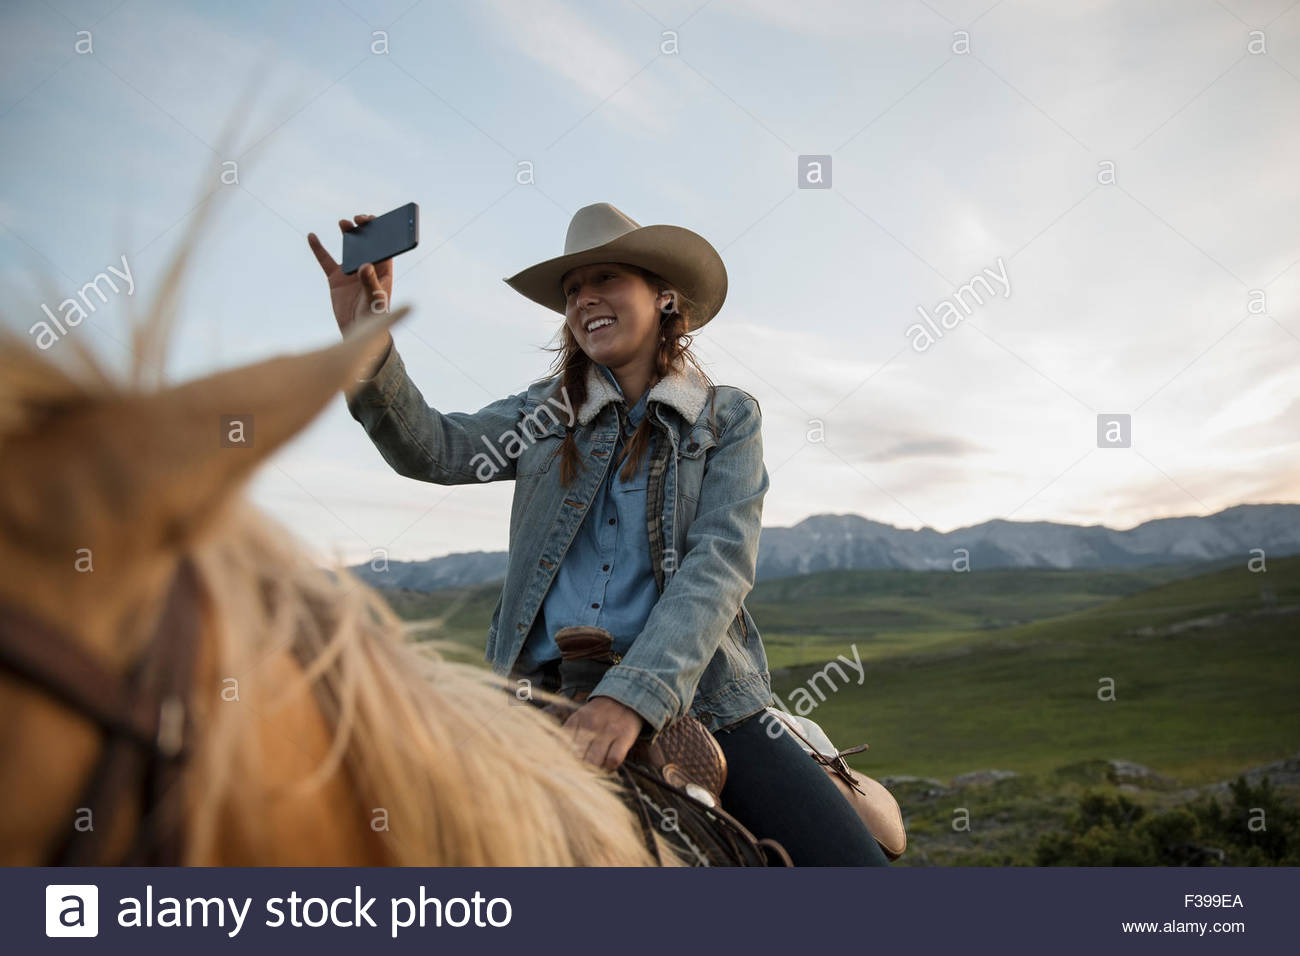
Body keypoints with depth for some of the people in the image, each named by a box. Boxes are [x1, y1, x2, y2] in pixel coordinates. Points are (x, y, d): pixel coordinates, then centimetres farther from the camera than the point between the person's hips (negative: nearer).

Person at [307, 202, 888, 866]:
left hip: (693, 693, -2)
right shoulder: (544, 412, 13)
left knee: (848, 860, -18)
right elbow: (433, 449, -4)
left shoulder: (728, 418, 6)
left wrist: (633, 696, -23)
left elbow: (720, 564, -8)